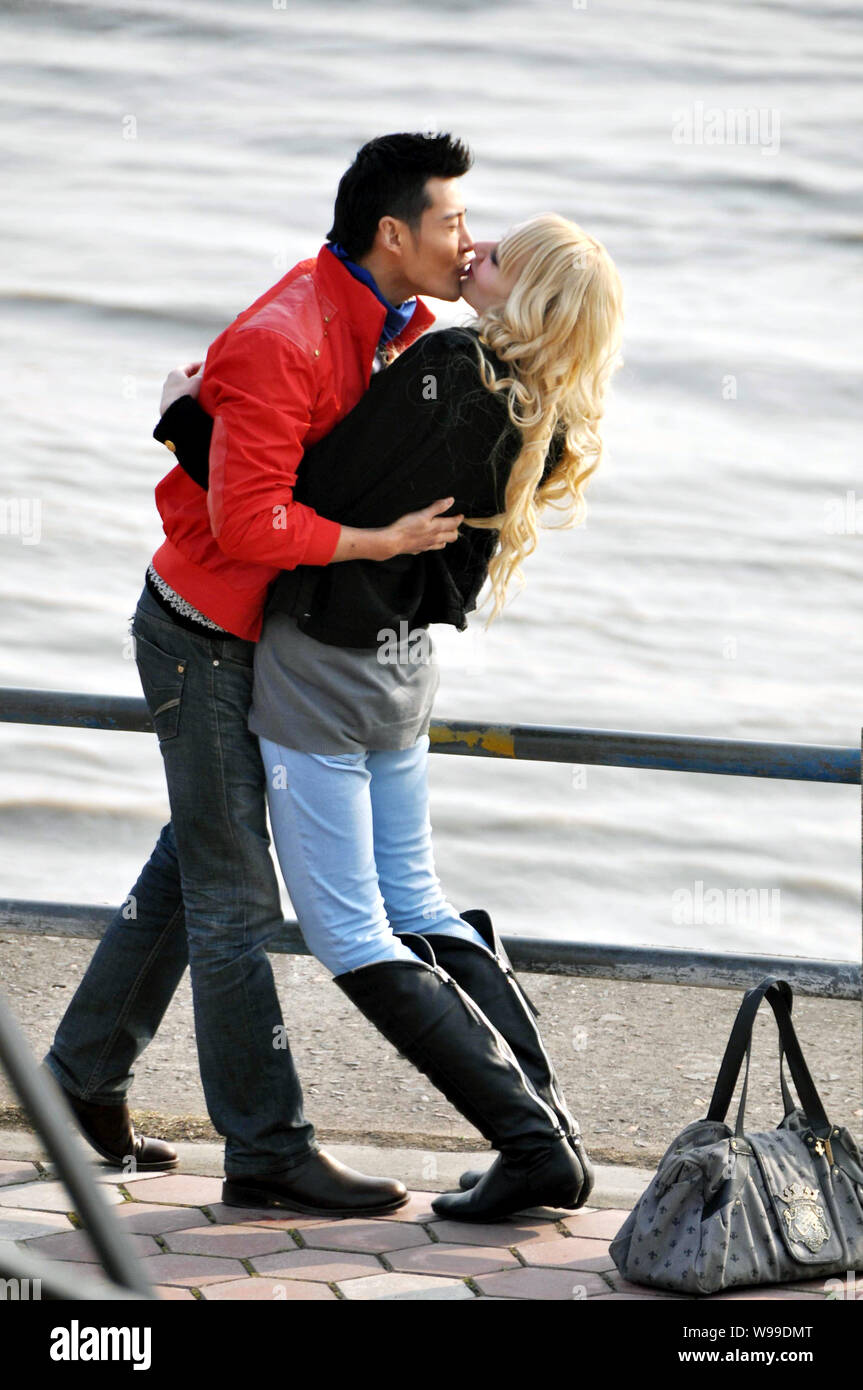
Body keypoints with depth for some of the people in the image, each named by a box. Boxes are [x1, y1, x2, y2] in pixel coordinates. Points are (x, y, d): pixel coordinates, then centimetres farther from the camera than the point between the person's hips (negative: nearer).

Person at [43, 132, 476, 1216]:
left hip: (256, 632, 10)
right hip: (205, 638, -10)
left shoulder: (383, 321, 3)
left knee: (193, 864, 18)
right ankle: (266, 1149, 2)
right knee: (234, 896, -3)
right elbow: (248, 521, -30)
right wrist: (378, 543, -27)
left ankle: (83, 1082, 29)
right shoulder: (282, 342, -26)